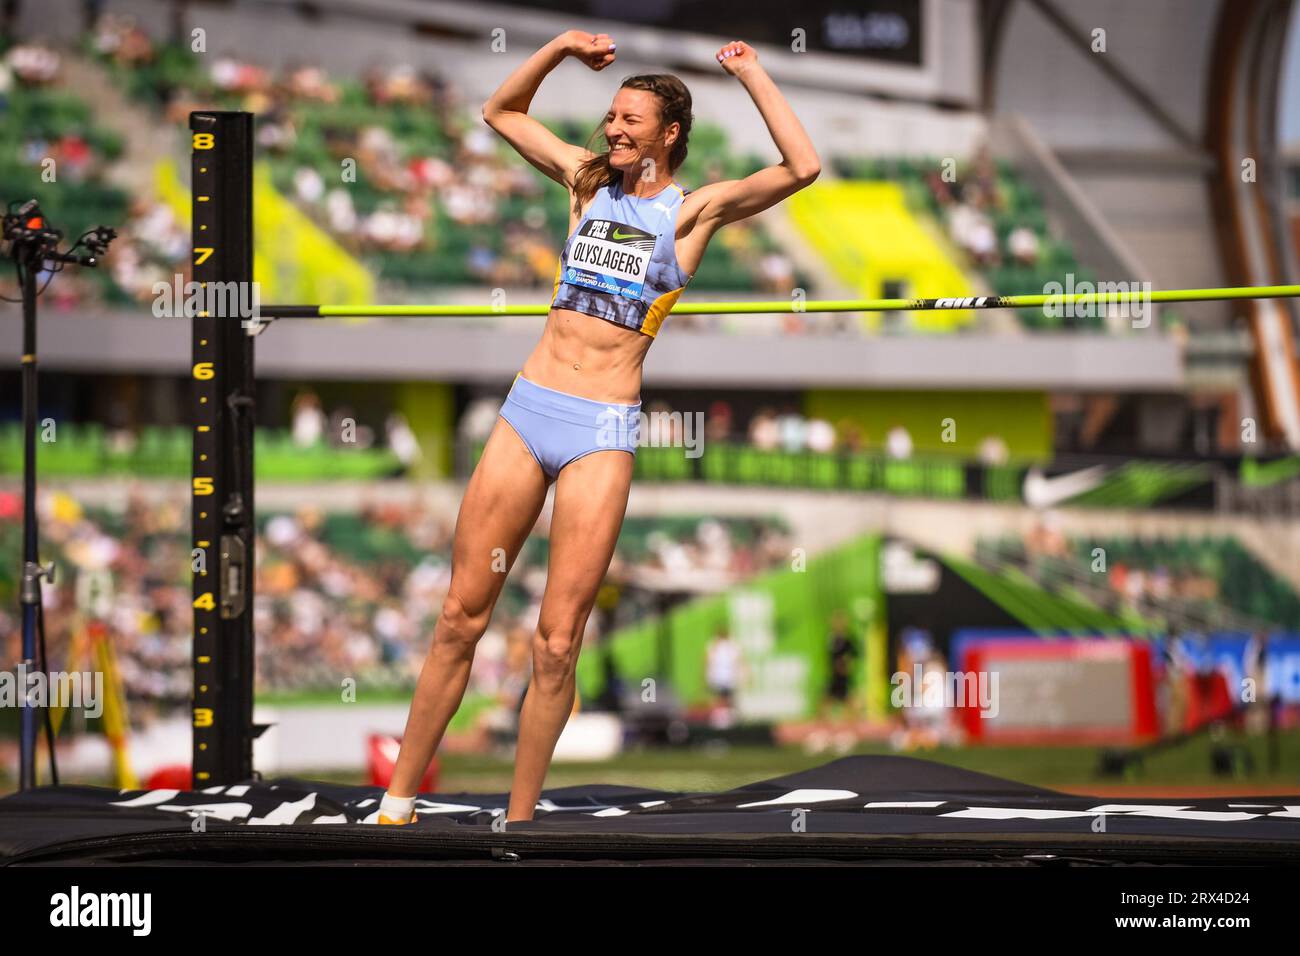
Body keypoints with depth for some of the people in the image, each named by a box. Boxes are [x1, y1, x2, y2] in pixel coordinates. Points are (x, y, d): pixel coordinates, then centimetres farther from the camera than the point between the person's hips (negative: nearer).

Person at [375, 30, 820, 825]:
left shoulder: (694, 211, 3)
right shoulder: (588, 180, 14)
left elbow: (802, 168, -9)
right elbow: (502, 112, 26)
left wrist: (752, 75, -5)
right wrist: (561, 49, 14)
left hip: (602, 433, -3)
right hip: (527, 410, 3)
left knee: (557, 644, -4)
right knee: (461, 618, 3)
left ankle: (518, 826, 5)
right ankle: (398, 803, 9)